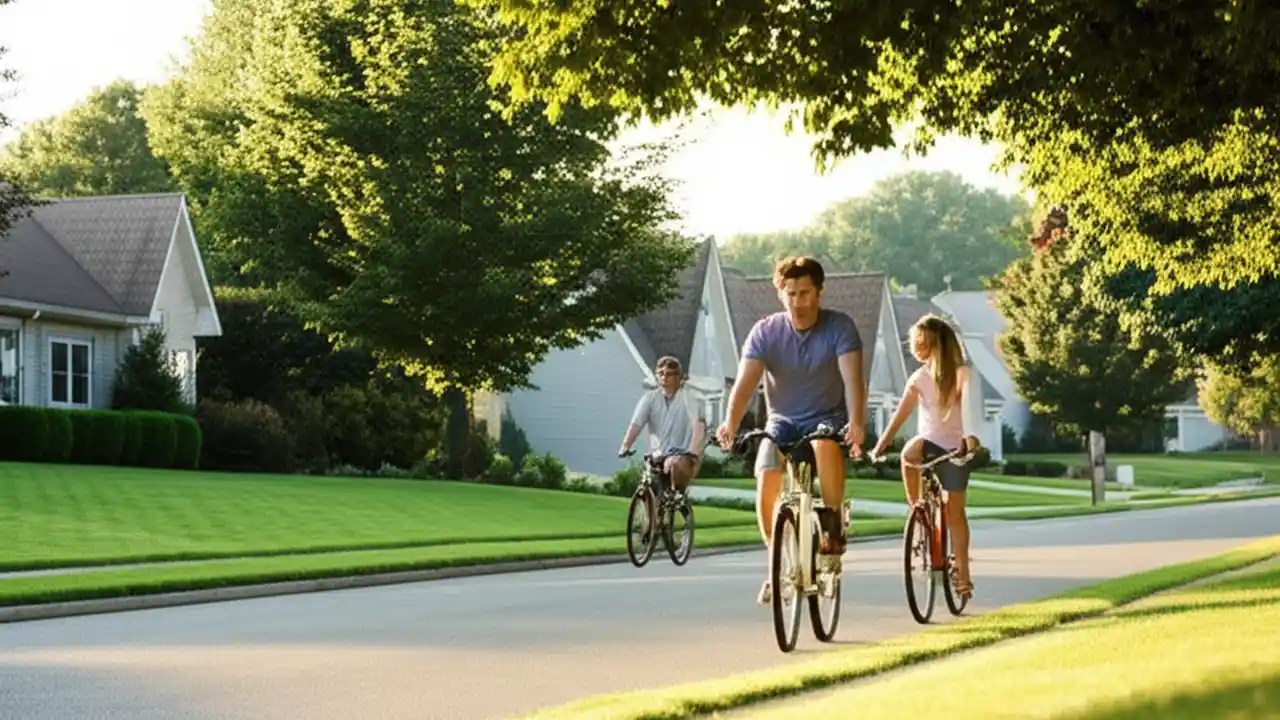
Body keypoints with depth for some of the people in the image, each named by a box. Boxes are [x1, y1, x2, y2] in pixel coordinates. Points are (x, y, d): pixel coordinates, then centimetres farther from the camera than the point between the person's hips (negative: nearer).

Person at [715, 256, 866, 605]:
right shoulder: (765, 332, -7)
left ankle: (833, 523, -20)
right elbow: (745, 382, -19)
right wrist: (730, 424, -38)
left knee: (826, 442, -38)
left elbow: (852, 379, -24)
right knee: (767, 481, -23)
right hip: (782, 421, 2)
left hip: (827, 417, -2)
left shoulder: (840, 327, -11)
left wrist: (856, 424, -42)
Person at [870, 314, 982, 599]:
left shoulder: (961, 373, -7)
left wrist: (970, 438, -37)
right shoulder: (919, 377, 5)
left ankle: (962, 571, 10)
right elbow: (901, 414, 0)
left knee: (955, 510, 0)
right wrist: (879, 446, -10)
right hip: (930, 442, 3)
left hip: (954, 447, -3)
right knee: (910, 452, -34)